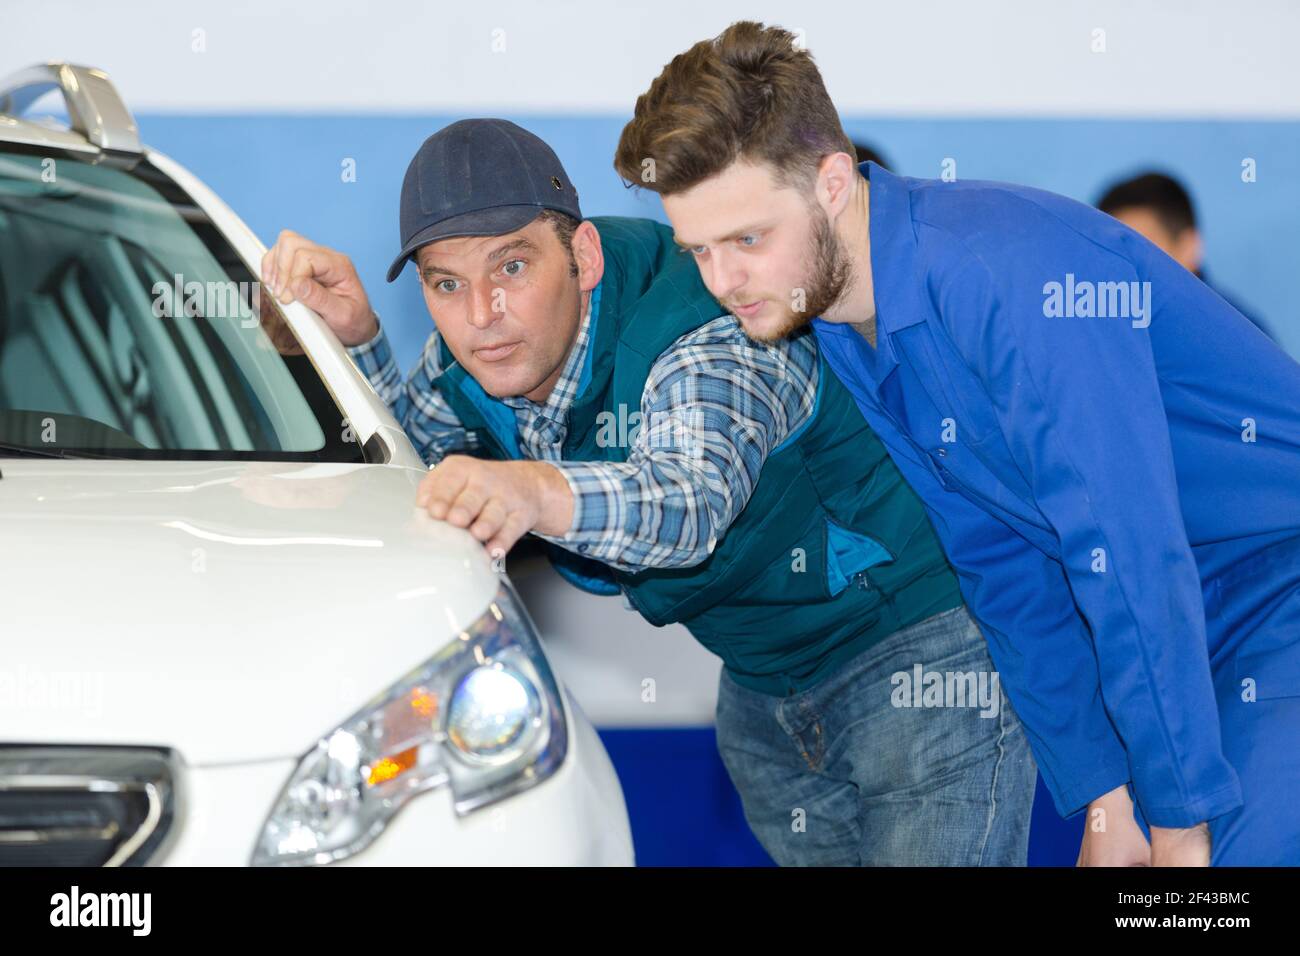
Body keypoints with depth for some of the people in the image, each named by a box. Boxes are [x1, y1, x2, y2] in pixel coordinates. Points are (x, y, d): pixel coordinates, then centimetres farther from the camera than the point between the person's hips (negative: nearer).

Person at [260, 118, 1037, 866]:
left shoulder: (711, 341, -30)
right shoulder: (474, 357, -6)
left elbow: (693, 499, -50)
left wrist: (541, 494, -72)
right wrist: (353, 331, -8)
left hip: (922, 644, -8)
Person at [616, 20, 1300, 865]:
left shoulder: (1010, 275, -27)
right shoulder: (842, 329, 1)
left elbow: (1128, 562, -27)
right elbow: (1001, 565, 7)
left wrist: (1180, 821, -22)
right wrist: (1103, 799, 5)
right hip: (1192, 613, 8)